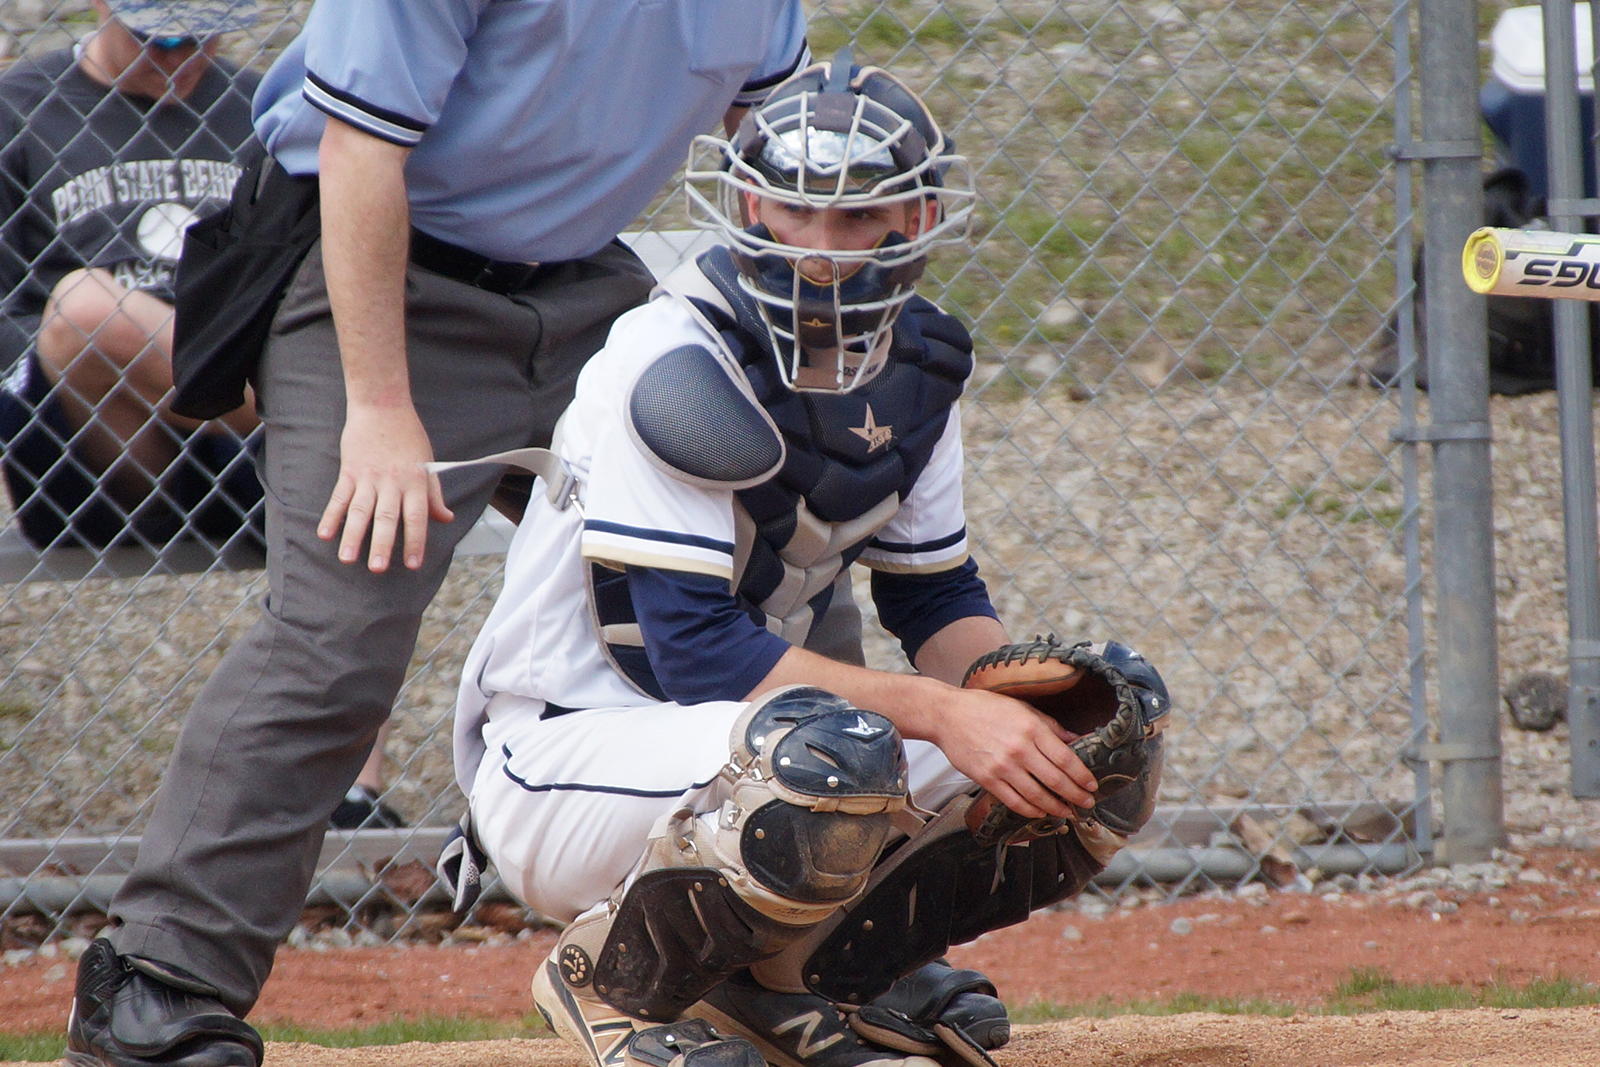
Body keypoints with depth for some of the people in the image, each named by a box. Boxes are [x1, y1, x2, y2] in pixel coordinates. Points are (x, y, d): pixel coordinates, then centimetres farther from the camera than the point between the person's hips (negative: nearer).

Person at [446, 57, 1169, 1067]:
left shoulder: (915, 366, 3)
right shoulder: (678, 367, -21)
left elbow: (939, 600, 10)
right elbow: (696, 648, -27)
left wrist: (1023, 685, -14)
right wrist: (940, 712, -32)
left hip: (729, 738, 8)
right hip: (559, 759, -8)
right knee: (839, 758, -38)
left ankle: (789, 968, 8)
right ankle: (614, 975, -10)